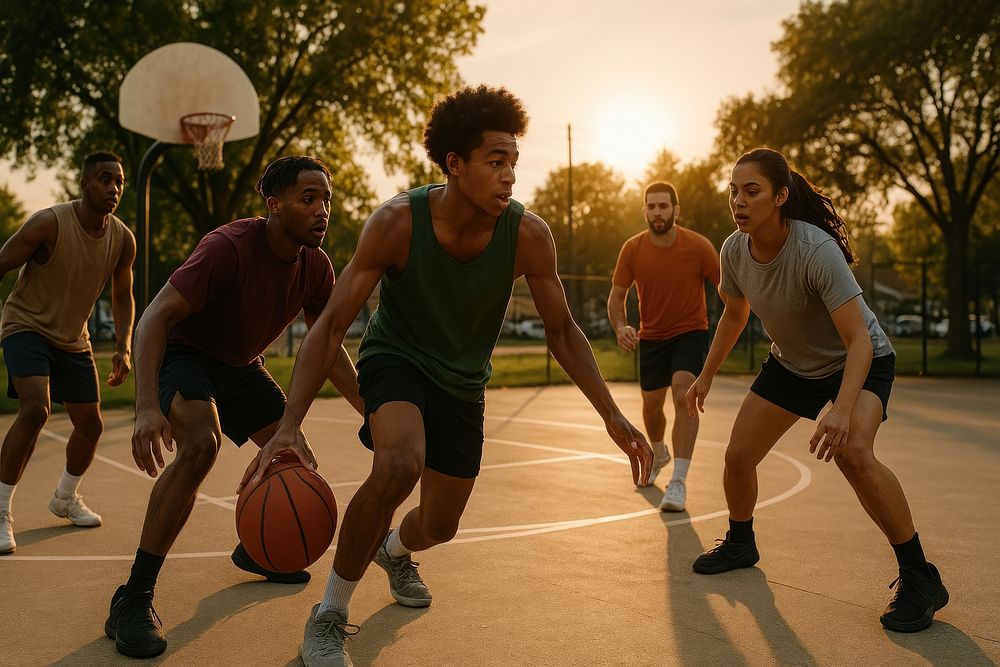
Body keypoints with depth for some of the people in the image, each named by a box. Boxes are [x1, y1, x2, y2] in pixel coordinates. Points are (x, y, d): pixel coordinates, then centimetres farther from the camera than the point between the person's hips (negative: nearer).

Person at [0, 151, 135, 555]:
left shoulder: (123, 240, -6)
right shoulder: (50, 224, -22)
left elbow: (122, 297, 6)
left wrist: (123, 348, -6)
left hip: (73, 339, 6)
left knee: (91, 424, 10)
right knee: (35, 409, -27)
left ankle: (65, 497, 37)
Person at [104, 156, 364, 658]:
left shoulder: (316, 267, -9)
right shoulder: (230, 247, -31)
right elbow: (155, 317, -33)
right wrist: (147, 406, -46)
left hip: (241, 367, 7)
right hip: (185, 354, -7)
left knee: (301, 467, 6)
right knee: (200, 444, -35)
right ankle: (133, 601, -27)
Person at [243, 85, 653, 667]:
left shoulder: (528, 234, -22)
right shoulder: (398, 221, -27)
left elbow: (562, 330, -8)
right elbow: (332, 325, -25)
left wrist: (612, 415, -13)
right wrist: (290, 426, -35)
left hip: (463, 383, 4)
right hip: (395, 357, -3)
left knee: (442, 524, 11)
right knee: (401, 463, -35)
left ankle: (395, 551, 52)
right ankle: (328, 619, -13)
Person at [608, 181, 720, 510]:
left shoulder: (698, 246, -18)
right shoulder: (632, 249, -12)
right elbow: (616, 296, -4)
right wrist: (620, 327, -24)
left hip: (690, 332, -3)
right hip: (651, 336, 3)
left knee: (684, 395, -24)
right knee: (651, 404, 15)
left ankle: (678, 482, -20)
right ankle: (658, 454, 48)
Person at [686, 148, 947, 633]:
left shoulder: (816, 250, -34)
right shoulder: (734, 250, -15)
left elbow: (859, 340, -37)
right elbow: (734, 313, 6)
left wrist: (842, 410, -51)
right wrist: (707, 375, 12)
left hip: (861, 361, -6)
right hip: (791, 365, 6)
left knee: (851, 452, -32)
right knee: (737, 457, 0)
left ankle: (919, 578, -16)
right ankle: (740, 544, 31)